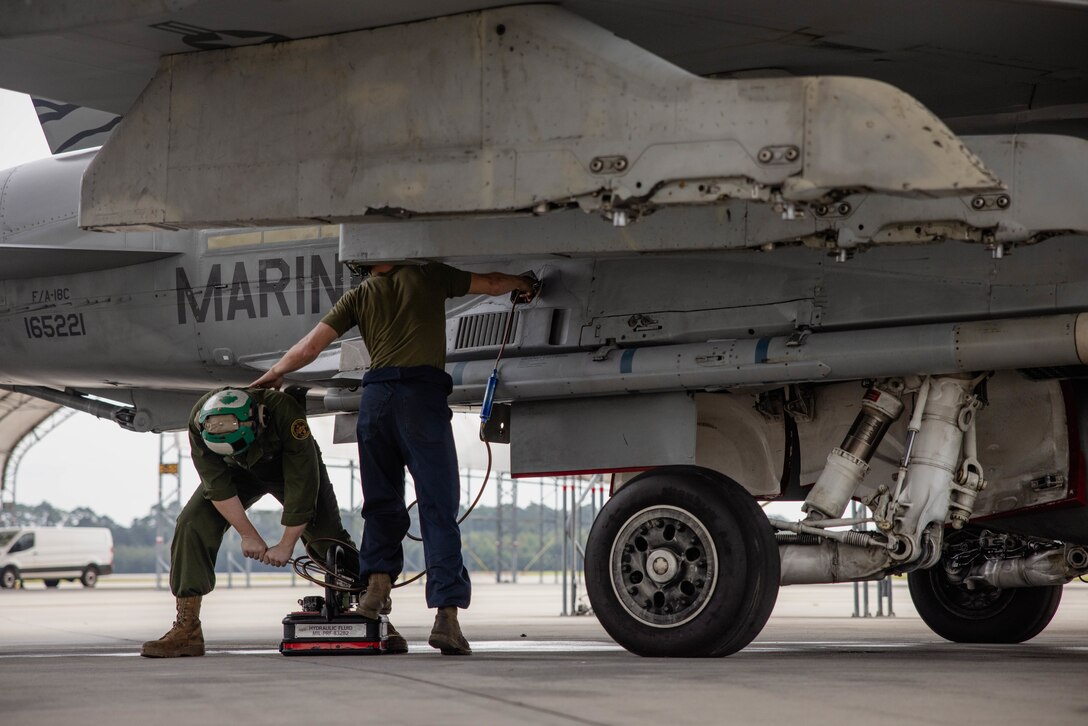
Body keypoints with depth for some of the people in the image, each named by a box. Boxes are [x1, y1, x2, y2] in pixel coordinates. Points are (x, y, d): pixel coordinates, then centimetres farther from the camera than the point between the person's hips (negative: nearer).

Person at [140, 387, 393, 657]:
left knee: (329, 537, -13)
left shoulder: (286, 412, -41)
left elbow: (301, 482, -34)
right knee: (191, 526, -17)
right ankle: (187, 631, -14)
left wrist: (286, 544, -29)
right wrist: (248, 535, -22)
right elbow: (218, 486, -25)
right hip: (238, 472, 2)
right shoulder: (200, 422, -34)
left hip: (289, 465, -2)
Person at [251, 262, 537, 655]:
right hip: (422, 394, -2)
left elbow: (310, 346, 15)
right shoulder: (428, 275, 14)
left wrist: (275, 373, 31)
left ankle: (377, 578, -3)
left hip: (375, 397, 3)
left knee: (381, 503, 17)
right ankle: (446, 613, -13)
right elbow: (491, 283, 25)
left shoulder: (359, 295, 17)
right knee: (438, 509, -5)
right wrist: (521, 282, 46)